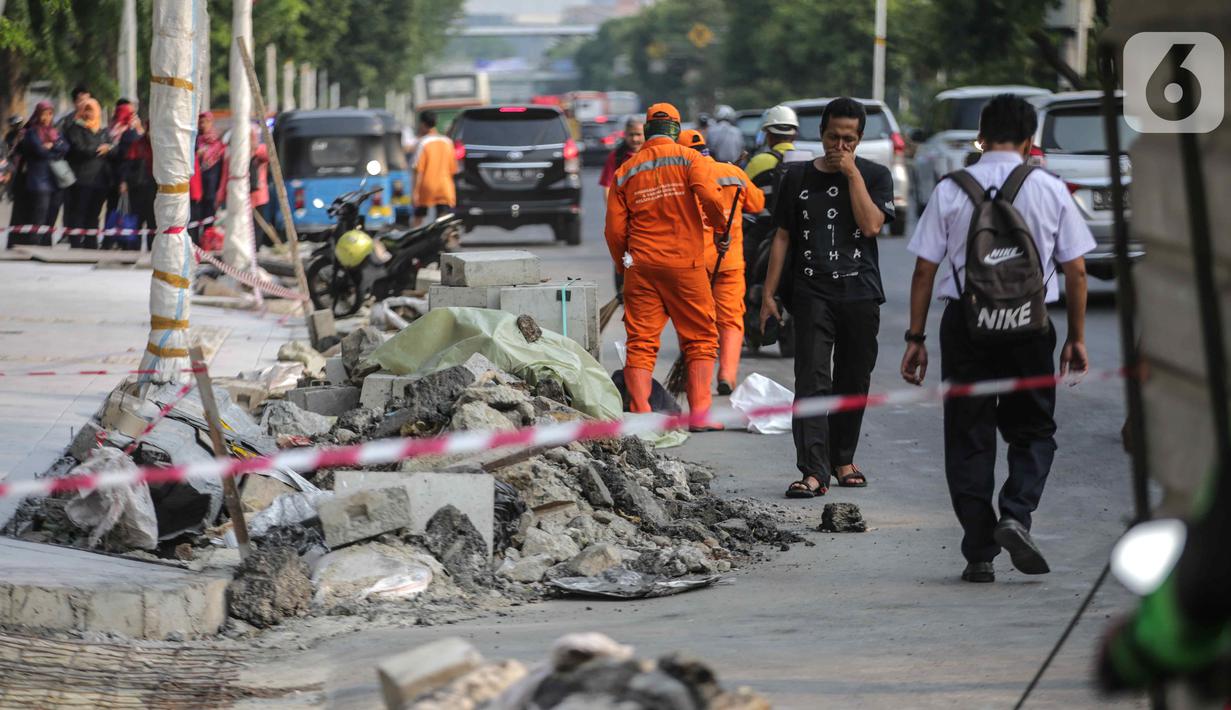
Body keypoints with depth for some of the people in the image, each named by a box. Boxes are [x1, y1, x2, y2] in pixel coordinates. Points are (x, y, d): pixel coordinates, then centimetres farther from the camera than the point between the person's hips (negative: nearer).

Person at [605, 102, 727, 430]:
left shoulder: (626, 171, 10)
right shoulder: (688, 158, 0)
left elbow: (614, 230, 8)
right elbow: (709, 197, -17)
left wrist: (624, 267, 21)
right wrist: (721, 227, 0)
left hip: (641, 266, 2)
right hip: (684, 262, -2)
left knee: (641, 343, 4)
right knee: (700, 339, 7)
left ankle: (640, 414, -6)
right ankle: (699, 413, 0)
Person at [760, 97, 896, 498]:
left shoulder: (875, 176, 5)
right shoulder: (798, 177, 8)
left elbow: (870, 225, -12)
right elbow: (782, 237, 10)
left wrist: (852, 172, -10)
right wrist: (769, 294, 6)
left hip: (860, 294, 1)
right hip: (813, 294, -1)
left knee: (853, 381, 8)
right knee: (812, 381, -11)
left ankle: (842, 460, 24)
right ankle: (813, 472, -17)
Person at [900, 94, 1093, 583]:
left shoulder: (949, 192, 0)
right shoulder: (1050, 190, 0)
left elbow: (924, 270, -1)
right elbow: (1076, 270, 2)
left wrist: (916, 336, 6)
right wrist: (1076, 337, 10)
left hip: (965, 323, 0)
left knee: (969, 437, 8)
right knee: (1032, 431, 15)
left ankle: (979, 553, 7)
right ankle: (1017, 515, -10)